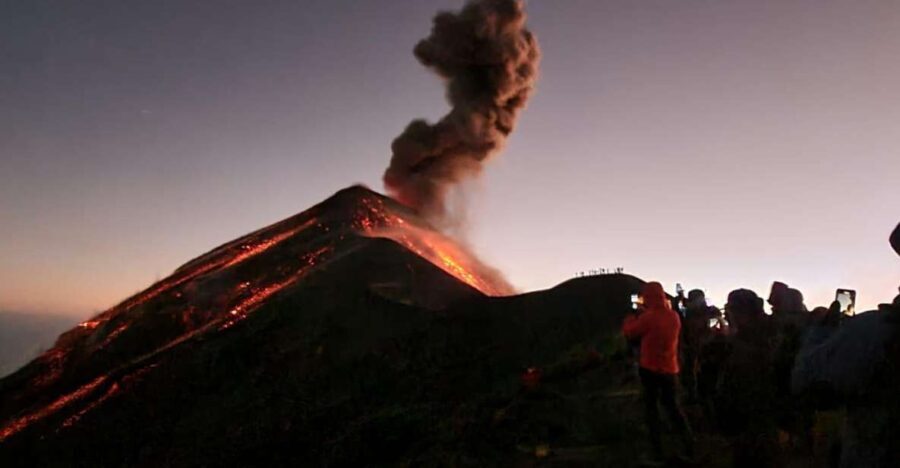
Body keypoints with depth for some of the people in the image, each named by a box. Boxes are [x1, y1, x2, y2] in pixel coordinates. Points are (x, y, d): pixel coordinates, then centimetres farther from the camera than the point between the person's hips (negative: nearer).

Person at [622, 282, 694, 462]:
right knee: (673, 406, 20)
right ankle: (689, 445, 16)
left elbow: (628, 332, -6)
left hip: (650, 369, -5)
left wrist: (632, 315, 11)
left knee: (651, 408, 8)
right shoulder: (674, 316, 0)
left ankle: (657, 451, 8)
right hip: (670, 369, 5)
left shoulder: (648, 317, -18)